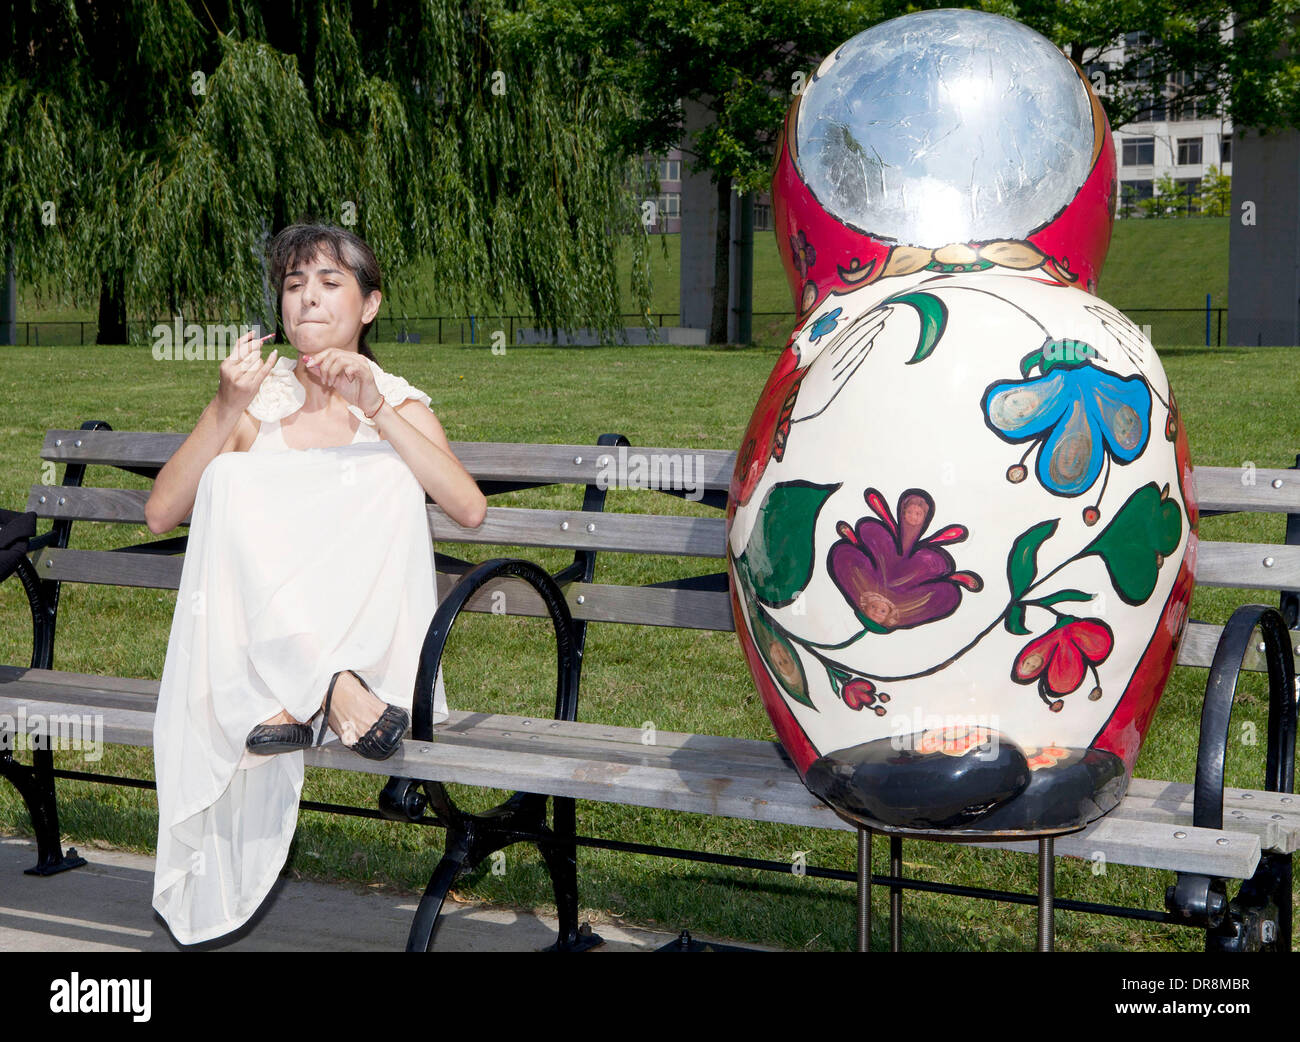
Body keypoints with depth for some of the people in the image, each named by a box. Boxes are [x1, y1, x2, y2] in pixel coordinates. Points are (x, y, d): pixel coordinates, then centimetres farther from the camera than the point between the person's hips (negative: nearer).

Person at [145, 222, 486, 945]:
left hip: (368, 633, -1)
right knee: (234, 476, -22)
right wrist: (226, 409, -14)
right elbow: (161, 514, -1)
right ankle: (331, 688, -35)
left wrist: (374, 409, -18)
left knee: (388, 474, -23)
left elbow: (470, 509, -12)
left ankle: (296, 696, -28)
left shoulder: (398, 403, 8)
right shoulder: (257, 399, 11)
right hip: (256, 633, 1)